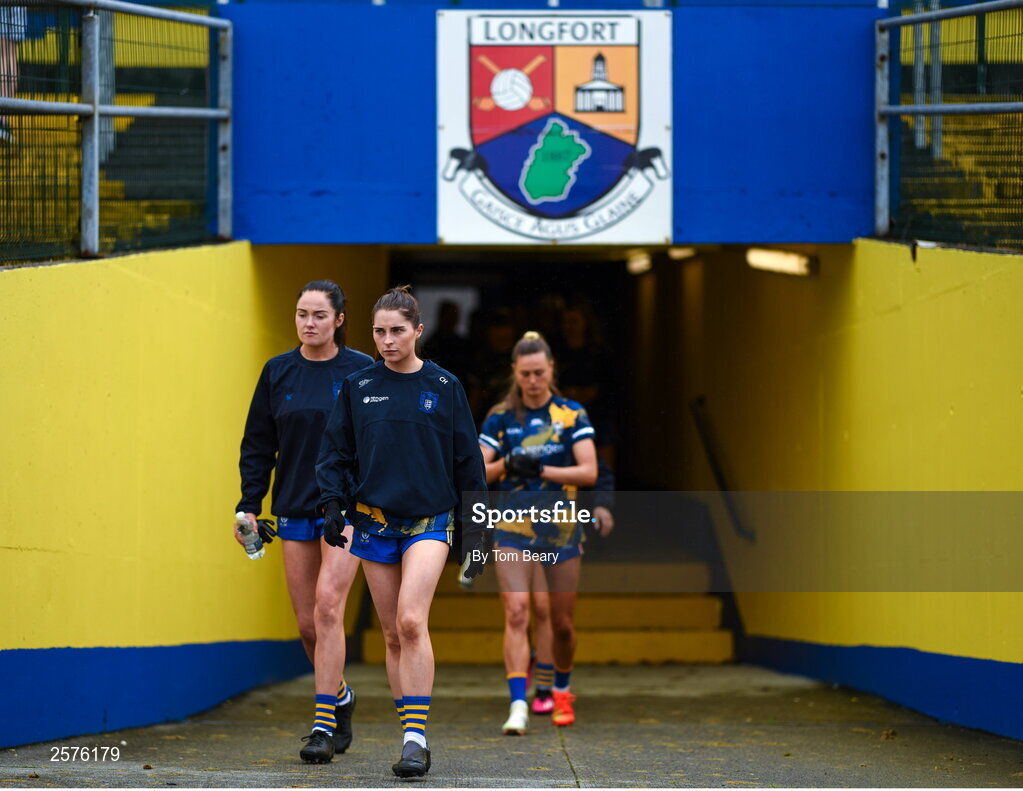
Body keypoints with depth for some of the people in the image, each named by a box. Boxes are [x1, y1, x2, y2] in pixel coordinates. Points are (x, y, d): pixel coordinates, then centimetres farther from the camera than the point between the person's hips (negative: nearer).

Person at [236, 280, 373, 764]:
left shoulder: (362, 372, -2)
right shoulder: (278, 373, 7)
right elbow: (258, 445, 11)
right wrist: (249, 505, 4)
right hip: (295, 509, 4)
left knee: (327, 605, -19)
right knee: (307, 624, 6)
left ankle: (324, 724, -17)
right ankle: (340, 699, 32)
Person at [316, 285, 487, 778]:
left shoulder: (444, 387, 2)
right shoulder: (358, 388, 6)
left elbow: (468, 460, 6)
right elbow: (335, 453, 10)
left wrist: (474, 529, 4)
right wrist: (333, 505, -5)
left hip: (429, 520, -3)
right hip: (374, 523, 3)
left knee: (411, 622, -20)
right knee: (393, 635, 5)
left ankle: (417, 736, -20)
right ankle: (412, 739, 12)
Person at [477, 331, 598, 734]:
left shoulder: (572, 415, 0)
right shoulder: (501, 417, 3)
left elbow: (589, 472, -9)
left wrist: (542, 469, -22)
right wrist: (504, 465, -21)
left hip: (561, 527, 0)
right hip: (513, 528, 0)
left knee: (562, 622, 8)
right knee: (516, 612, -17)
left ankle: (561, 691, 35)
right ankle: (518, 705, -23)